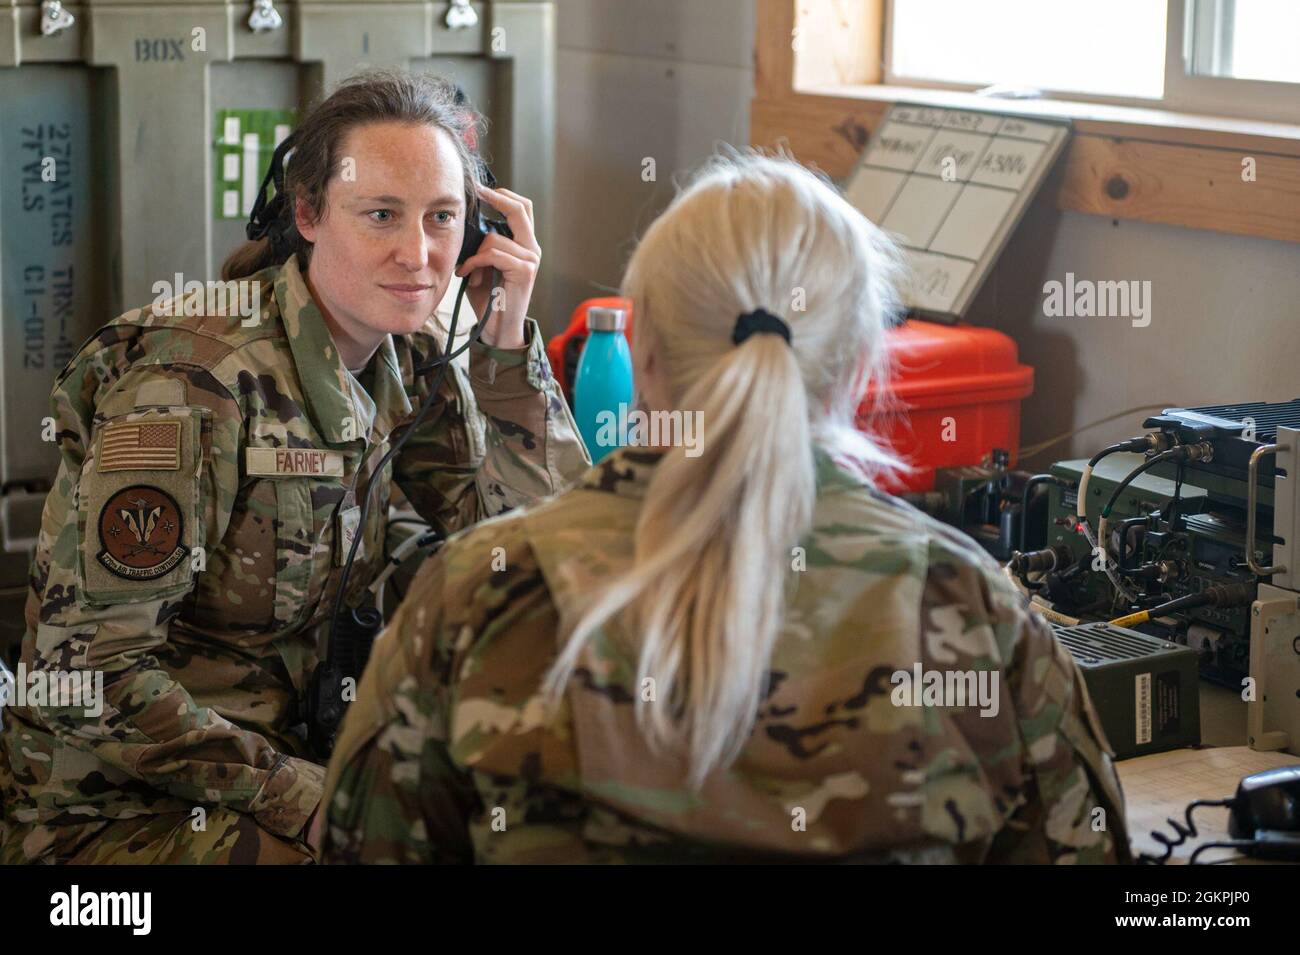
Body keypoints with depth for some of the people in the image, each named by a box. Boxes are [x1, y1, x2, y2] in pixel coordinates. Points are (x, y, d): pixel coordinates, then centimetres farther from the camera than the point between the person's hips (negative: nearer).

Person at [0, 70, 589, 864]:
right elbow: (88, 676, -23)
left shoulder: (412, 360, 1)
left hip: (283, 752, 7)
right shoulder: (194, 382, -22)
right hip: (113, 815, -7)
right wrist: (309, 801, -24)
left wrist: (507, 336, -9)